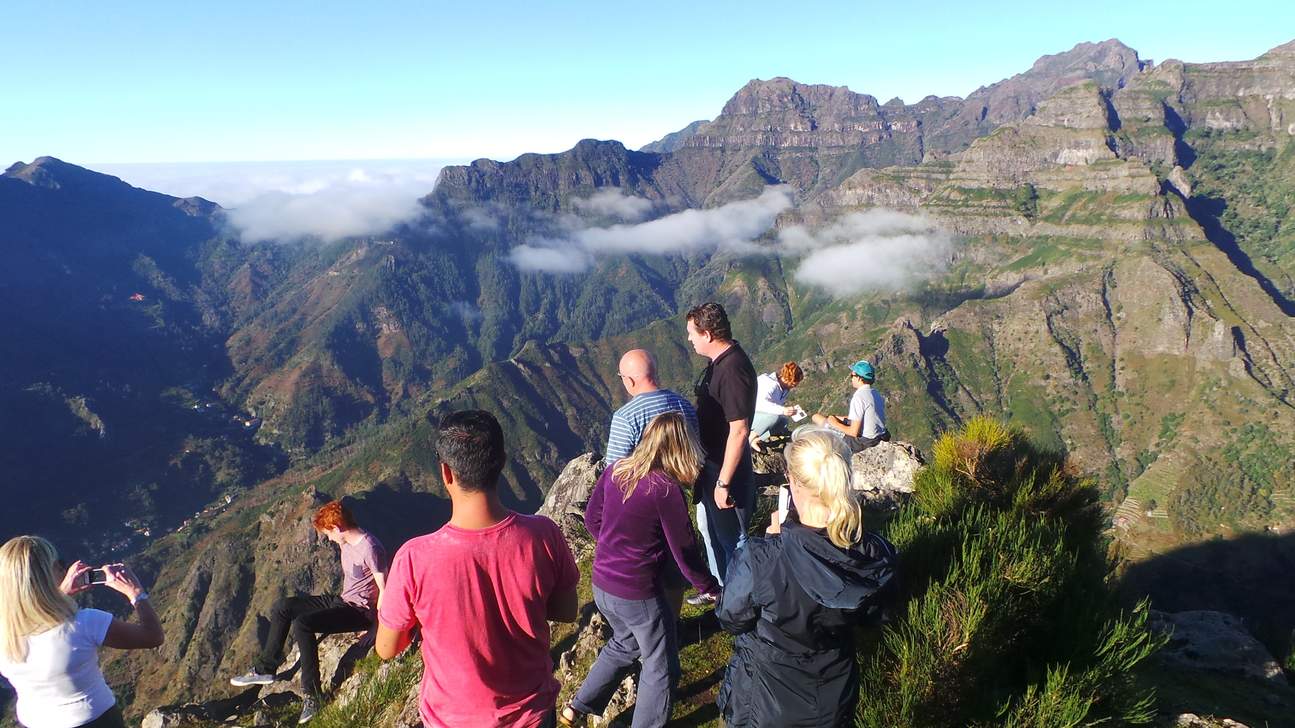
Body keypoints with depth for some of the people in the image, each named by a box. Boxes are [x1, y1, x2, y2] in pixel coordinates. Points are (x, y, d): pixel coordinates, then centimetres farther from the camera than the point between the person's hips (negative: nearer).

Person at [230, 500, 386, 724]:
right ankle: (265, 669, 15)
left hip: (360, 611, -10)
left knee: (302, 624, -27)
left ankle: (312, 695, -18)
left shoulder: (369, 549, -24)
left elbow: (384, 591, -22)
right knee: (283, 607, 5)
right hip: (342, 600, 10)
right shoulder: (346, 543, 6)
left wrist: (374, 628, -19)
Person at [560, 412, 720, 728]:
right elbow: (684, 551, -14)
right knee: (661, 668, 17)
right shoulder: (666, 489, -23)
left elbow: (591, 518, 7)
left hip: (601, 584, 7)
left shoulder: (616, 470, -5)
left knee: (625, 644, 32)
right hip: (638, 593, -7)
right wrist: (711, 588, 1)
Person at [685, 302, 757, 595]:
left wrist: (724, 482, -25)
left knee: (731, 537, 8)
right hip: (710, 463, 10)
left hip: (726, 470, -10)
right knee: (708, 527, 25)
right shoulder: (719, 361, 3)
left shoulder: (733, 369, -28)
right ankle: (720, 586, 44)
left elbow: (739, 430, -29)